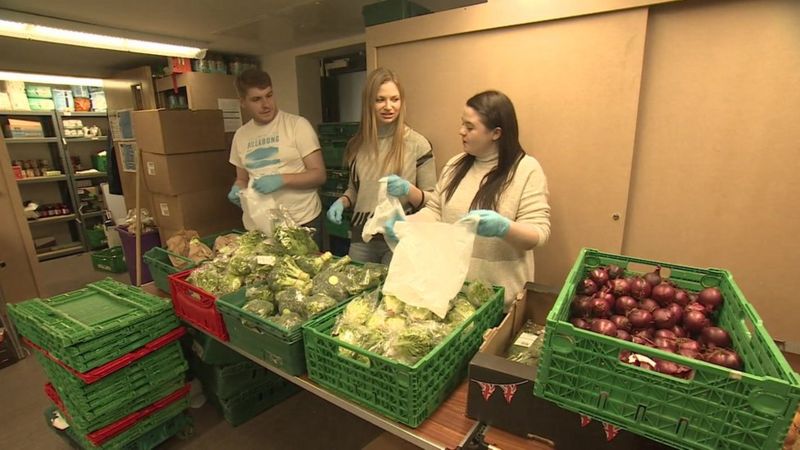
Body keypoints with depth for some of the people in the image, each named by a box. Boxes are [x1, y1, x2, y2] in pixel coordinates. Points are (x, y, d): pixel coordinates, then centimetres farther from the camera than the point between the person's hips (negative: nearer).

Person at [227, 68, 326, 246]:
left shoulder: (297, 125, -9)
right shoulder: (240, 135, 7)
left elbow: (319, 175, -12)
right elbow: (242, 178, 17)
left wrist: (282, 179, -24)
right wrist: (237, 189, -5)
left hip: (304, 223, -4)